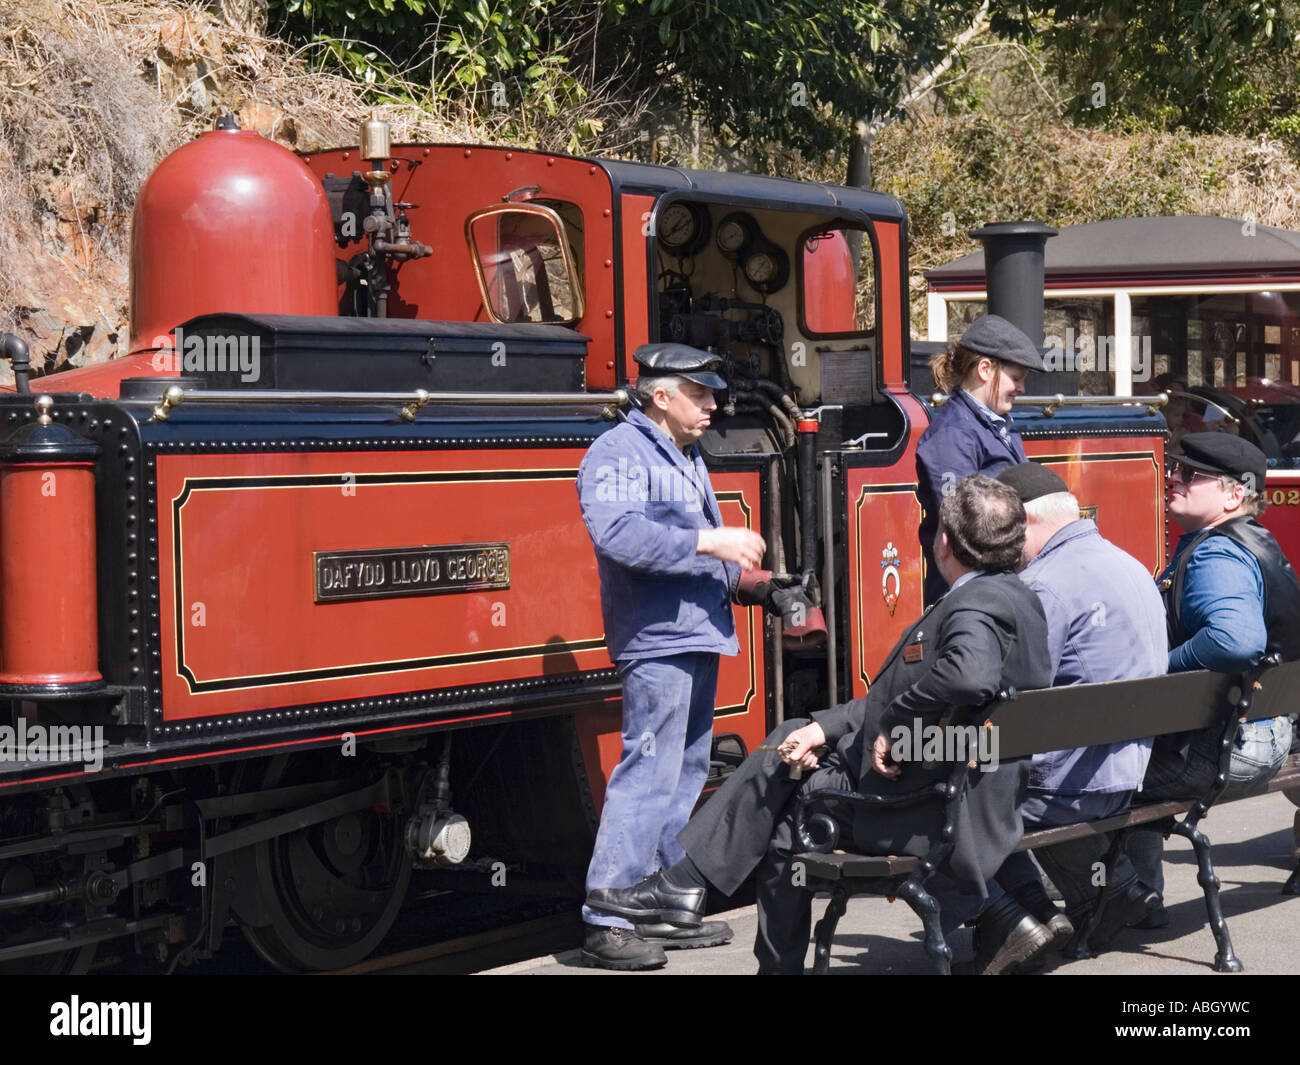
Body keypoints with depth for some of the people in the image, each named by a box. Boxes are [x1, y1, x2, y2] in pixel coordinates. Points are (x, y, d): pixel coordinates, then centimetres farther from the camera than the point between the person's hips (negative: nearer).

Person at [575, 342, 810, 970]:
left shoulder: (687, 459, 23)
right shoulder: (618, 454, -8)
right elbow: (618, 534, -25)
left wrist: (753, 583, 14)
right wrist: (708, 542, -23)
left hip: (699, 636, 10)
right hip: (656, 638, -10)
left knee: (687, 774, 13)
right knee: (649, 771, -14)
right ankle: (607, 922, -13)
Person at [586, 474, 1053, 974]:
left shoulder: (977, 605, -22)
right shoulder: (1015, 596, 10)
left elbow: (968, 675, -45)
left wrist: (893, 728, -28)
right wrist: (826, 727, 5)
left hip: (933, 813, -10)